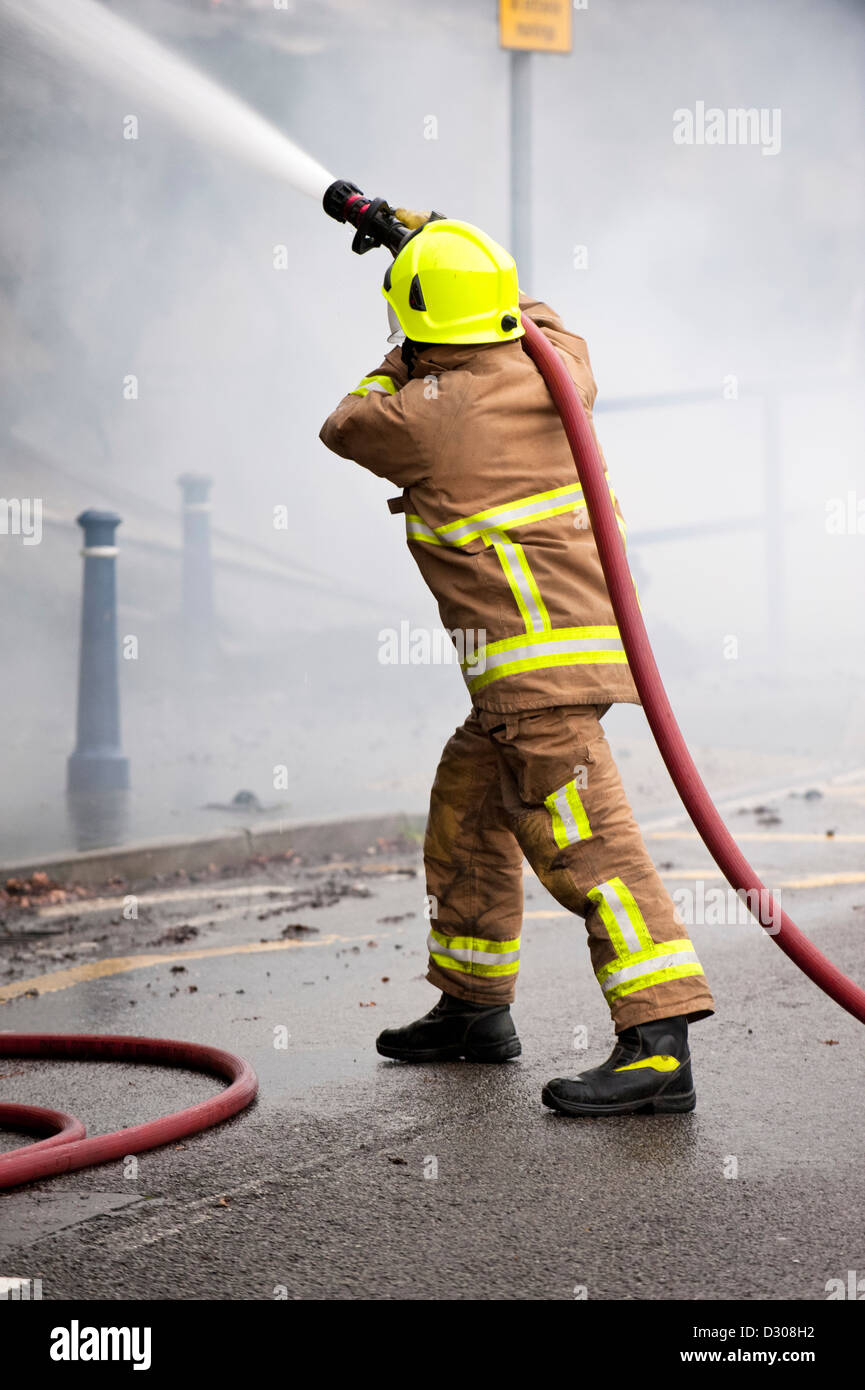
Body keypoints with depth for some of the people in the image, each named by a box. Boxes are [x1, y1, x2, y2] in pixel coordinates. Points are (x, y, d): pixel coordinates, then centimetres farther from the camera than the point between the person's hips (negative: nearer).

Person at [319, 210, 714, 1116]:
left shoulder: (428, 417, -11)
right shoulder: (547, 376, 9)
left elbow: (346, 426, 13)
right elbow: (546, 324, 35)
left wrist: (399, 364, 30)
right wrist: (437, 239, 42)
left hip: (542, 663, -9)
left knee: (582, 845, -16)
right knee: (466, 818, 21)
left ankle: (658, 1044, -23)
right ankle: (475, 1007, 32)